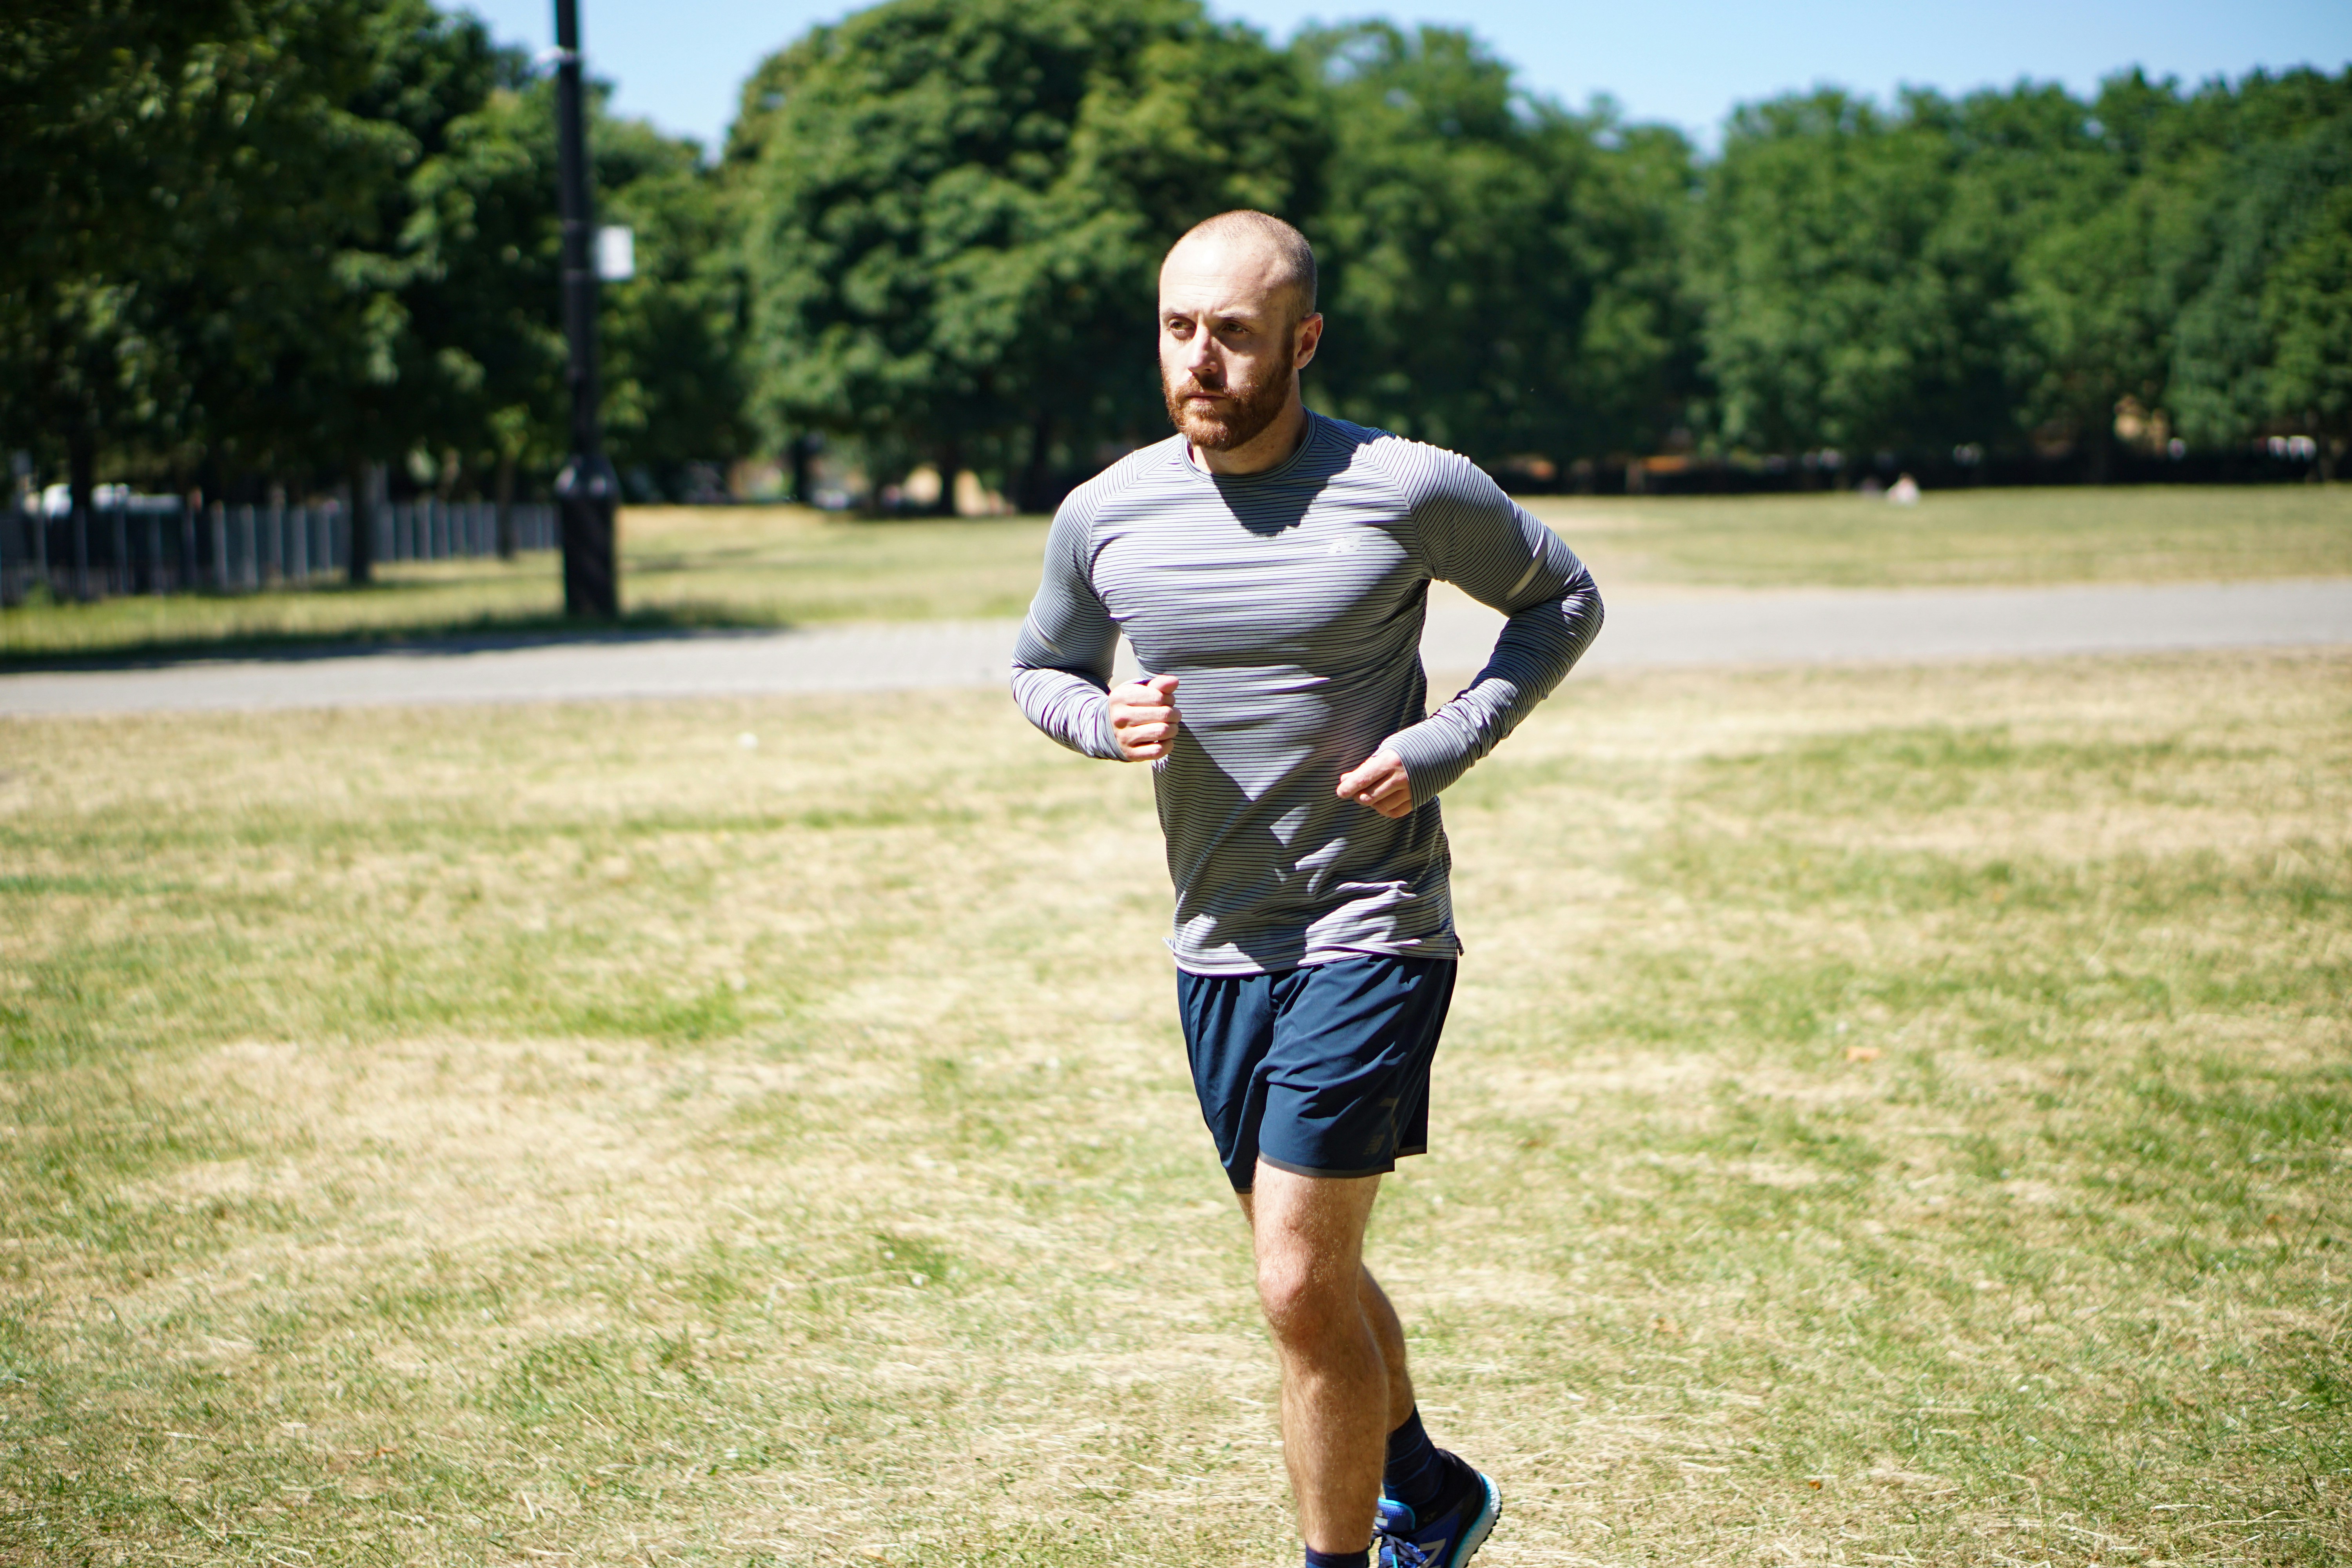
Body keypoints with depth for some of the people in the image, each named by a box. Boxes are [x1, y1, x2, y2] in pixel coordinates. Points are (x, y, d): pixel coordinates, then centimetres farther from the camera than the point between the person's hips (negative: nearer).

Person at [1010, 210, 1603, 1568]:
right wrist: (1104, 720, -7)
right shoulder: (1106, 516, -1)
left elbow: (1563, 600, 5)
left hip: (1373, 933, -5)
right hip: (1219, 947, 5)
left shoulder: (1412, 491, -11)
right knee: (1315, 1278, 18)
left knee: (1301, 1290, -11)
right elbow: (1042, 668, 17)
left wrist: (1445, 747, -9)